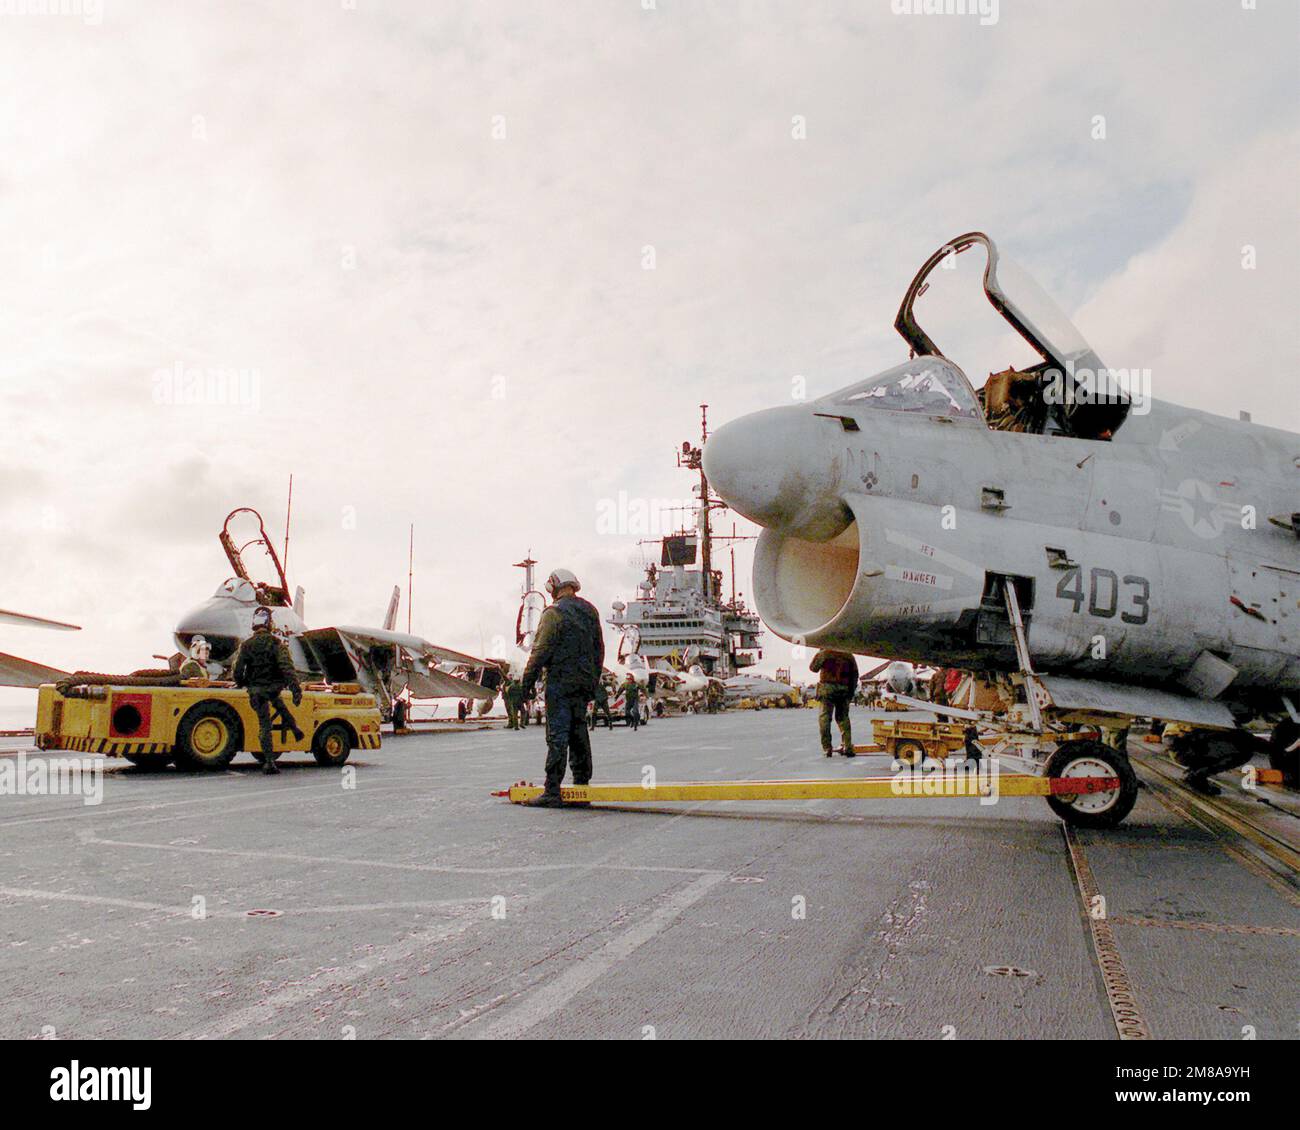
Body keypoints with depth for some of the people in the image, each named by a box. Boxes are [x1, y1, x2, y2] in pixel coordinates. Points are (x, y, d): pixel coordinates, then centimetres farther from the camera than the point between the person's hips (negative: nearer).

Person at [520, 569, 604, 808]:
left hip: (560, 682, -7)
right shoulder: (590, 610, 13)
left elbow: (541, 650, -11)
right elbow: (599, 649, 18)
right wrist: (593, 682, 23)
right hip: (584, 682, 7)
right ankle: (582, 787, 17)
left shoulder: (554, 613, -9)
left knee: (558, 735, -7)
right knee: (579, 733, 13)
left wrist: (529, 680, -4)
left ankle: (552, 792, -8)